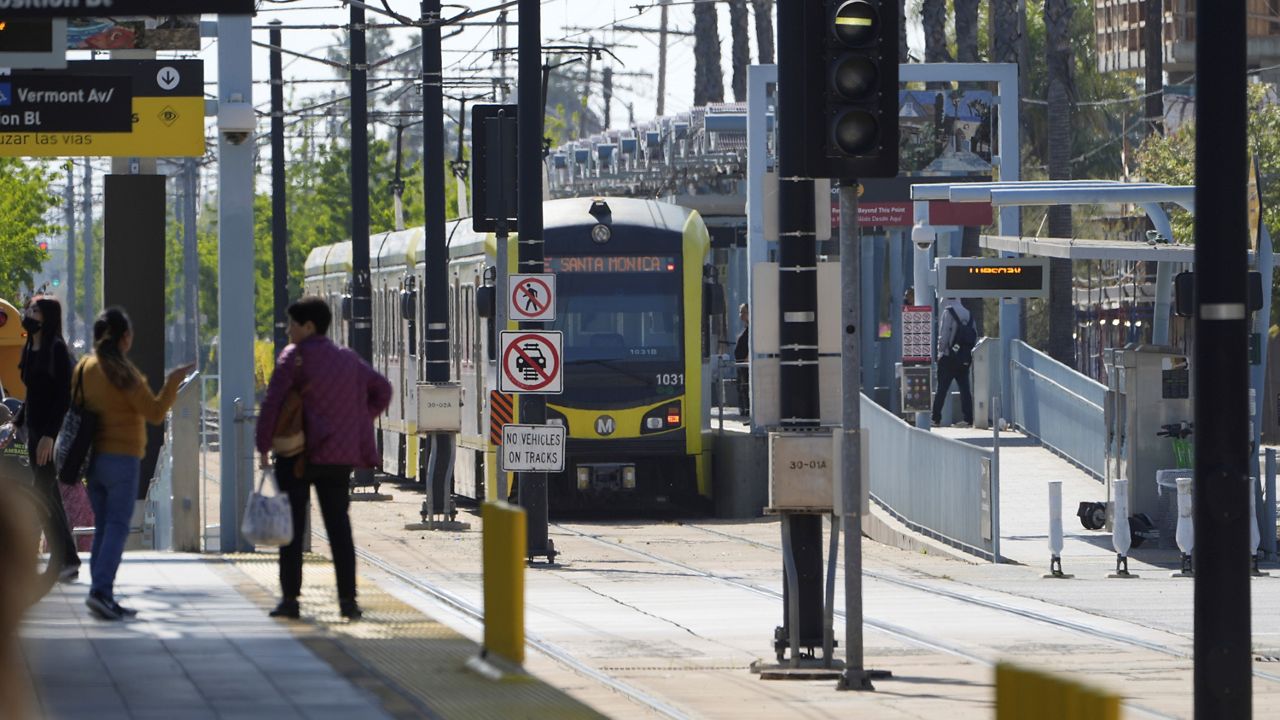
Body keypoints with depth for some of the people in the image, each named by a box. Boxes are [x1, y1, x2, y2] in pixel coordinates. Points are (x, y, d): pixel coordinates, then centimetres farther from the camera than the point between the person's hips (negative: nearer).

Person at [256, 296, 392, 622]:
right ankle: (348, 599, 3)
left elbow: (273, 402, -15)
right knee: (339, 525, 8)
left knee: (292, 526, 2)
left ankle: (290, 598, 0)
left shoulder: (295, 356, -9)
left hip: (299, 454, -5)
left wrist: (264, 446, -8)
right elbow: (382, 389, 16)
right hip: (340, 455, 5)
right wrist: (359, 423, 16)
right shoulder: (348, 358, 10)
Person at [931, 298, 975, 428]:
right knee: (964, 389, 5)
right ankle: (968, 419, 1)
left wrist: (941, 351, -1)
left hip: (949, 357, -5)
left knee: (942, 389, 0)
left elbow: (943, 334, -12)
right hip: (965, 357, 5)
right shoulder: (967, 313, 10)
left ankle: (936, 419, 0)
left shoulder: (948, 311, -8)